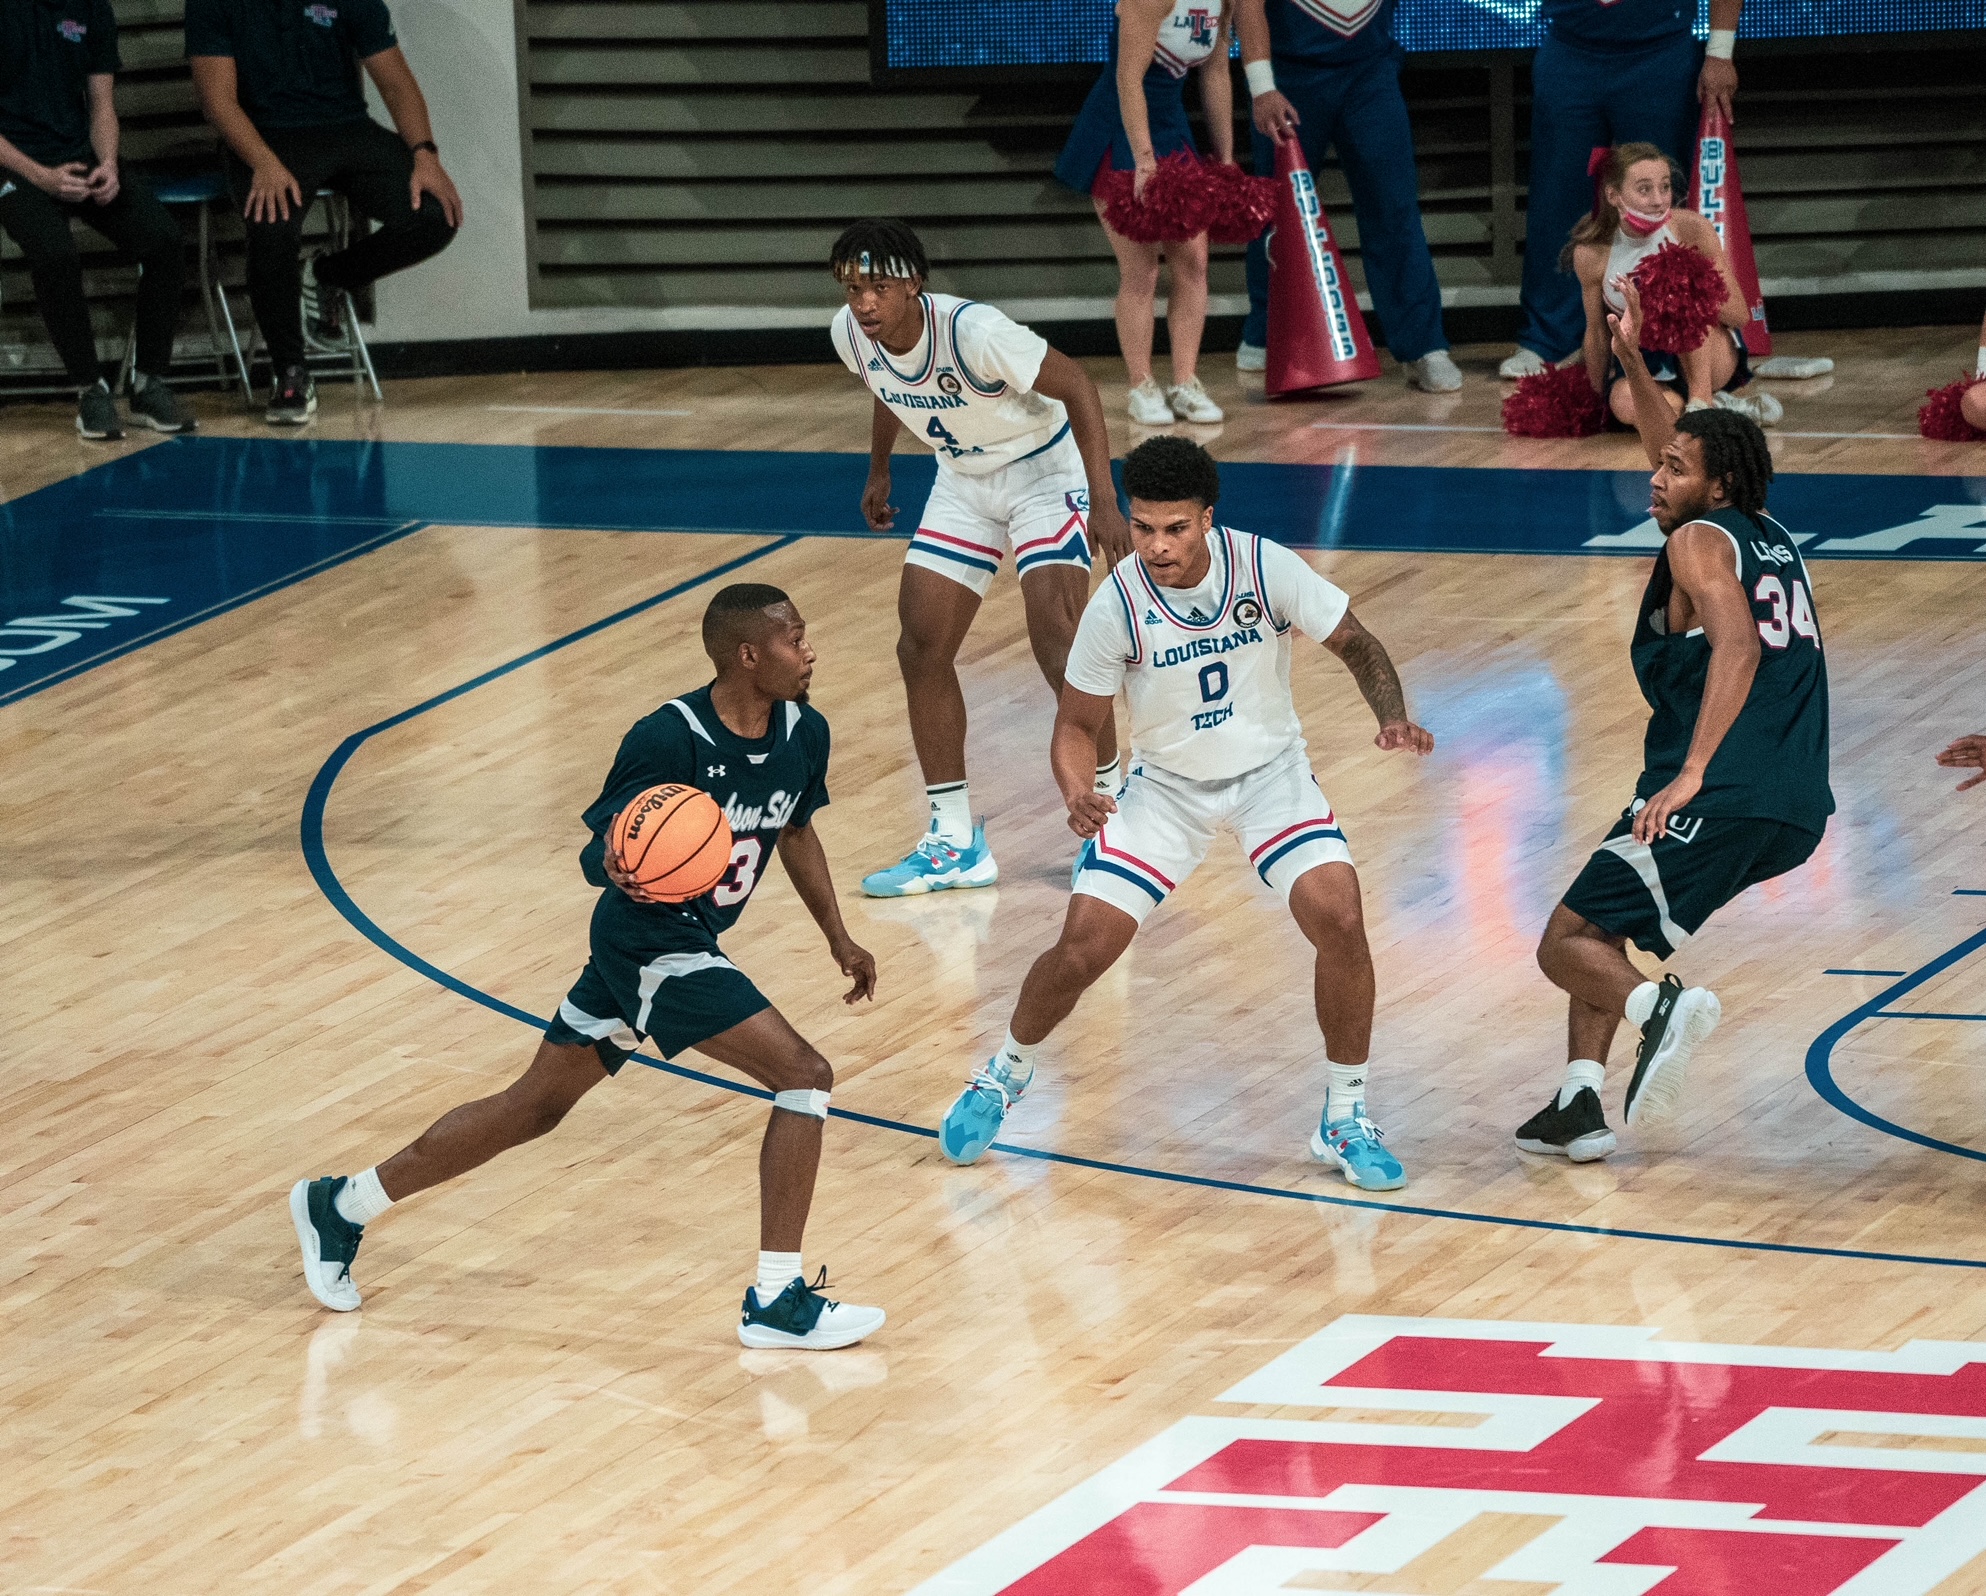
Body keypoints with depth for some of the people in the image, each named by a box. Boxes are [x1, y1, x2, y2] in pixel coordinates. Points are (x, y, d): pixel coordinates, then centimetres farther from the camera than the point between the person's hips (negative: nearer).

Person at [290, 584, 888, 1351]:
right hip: (653, 946, -9)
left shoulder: (804, 733, -1)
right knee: (804, 1076, -16)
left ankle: (341, 1206, 29)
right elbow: (598, 851, -19)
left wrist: (839, 938, 21)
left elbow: (797, 832, 19)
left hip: (687, 942, 9)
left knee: (534, 1107, 17)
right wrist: (619, 871, -42)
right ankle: (776, 1301, -11)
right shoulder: (669, 739, -24)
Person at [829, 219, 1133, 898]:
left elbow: (1077, 385, -25)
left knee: (1057, 644, -19)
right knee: (921, 648, -1)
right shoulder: (851, 334, -14)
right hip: (963, 483, 7)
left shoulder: (973, 332, -33)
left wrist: (1105, 502, -29)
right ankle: (954, 841, 8)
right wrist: (879, 471, 22)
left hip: (1045, 472, -7)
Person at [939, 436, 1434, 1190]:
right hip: (1167, 782, 0)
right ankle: (1004, 1076, 22)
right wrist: (1078, 796, -30)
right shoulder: (1118, 604, -21)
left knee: (1340, 920, -21)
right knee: (1084, 947, -10)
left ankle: (1345, 1120, -2)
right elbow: (1076, 724, -9)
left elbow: (1355, 643, -8)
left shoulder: (1266, 567, -21)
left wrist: (1392, 716, -28)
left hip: (1269, 769, 0)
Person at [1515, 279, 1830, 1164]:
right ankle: (1579, 1105, 15)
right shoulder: (1767, 536, 21)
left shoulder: (1700, 541, -4)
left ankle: (1661, 1006, -30)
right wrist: (1632, 360, 37)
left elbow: (1738, 645, -22)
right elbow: (1683, 456, 39)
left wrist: (1693, 773, -28)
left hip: (1718, 798, -9)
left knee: (1568, 944, 0)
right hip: (1796, 811, 9)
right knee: (1601, 914, 26)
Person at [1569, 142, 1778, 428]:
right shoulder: (1591, 254, -11)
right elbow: (1597, 332, 4)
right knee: (1626, 403, -36)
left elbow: (1740, 315, -11)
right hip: (1642, 365, 1)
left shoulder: (1691, 229, -15)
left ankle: (1702, 399, -24)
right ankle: (1729, 409, -12)